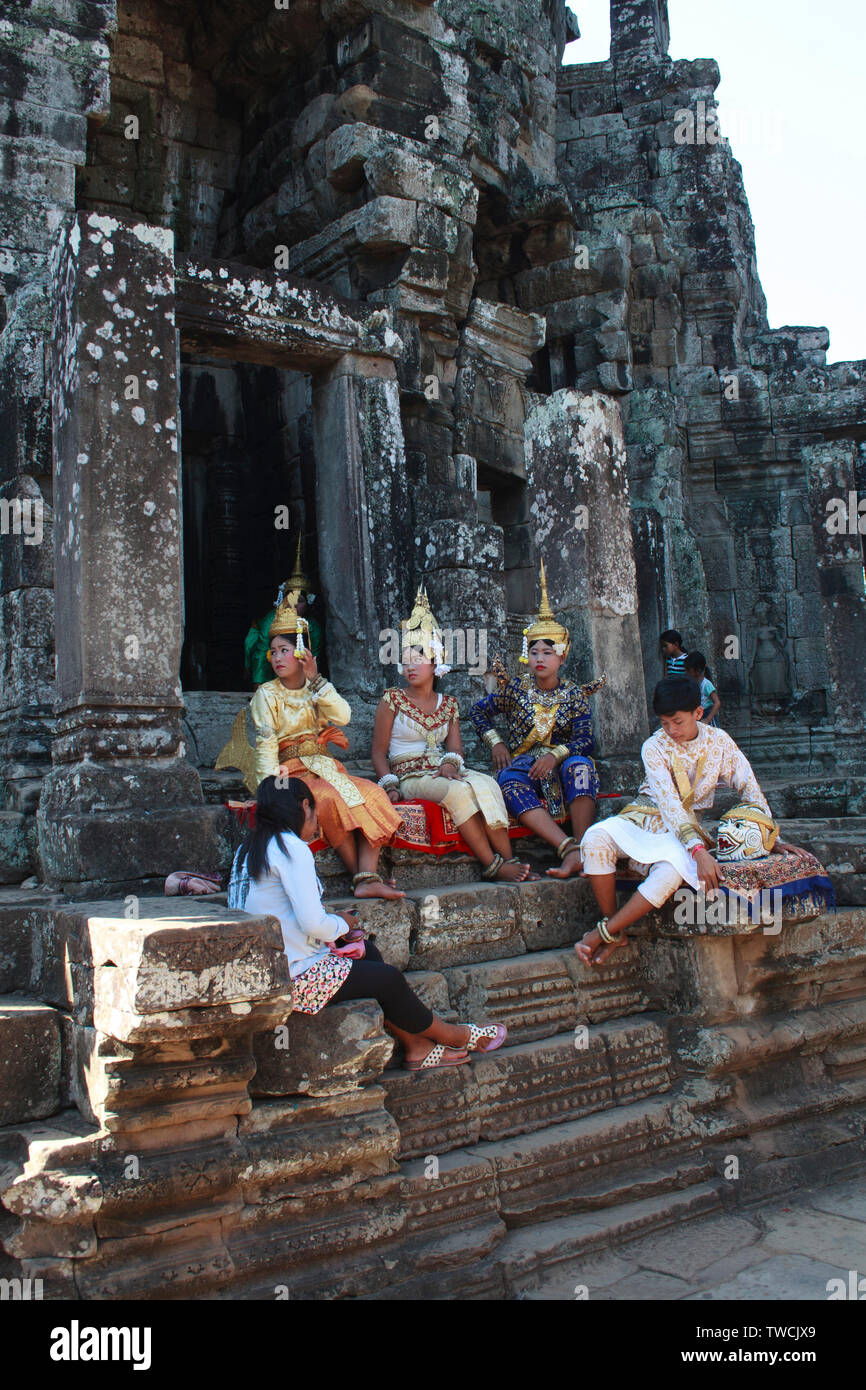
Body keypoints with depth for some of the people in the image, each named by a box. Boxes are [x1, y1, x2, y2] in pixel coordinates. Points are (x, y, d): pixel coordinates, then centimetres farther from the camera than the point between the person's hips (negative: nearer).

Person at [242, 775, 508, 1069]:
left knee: (368, 953, 18)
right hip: (296, 978, -10)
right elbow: (313, 923, -24)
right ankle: (454, 1036, 26)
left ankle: (416, 1046, 22)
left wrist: (332, 919, 6)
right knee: (389, 979, 3)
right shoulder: (291, 848, -19)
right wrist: (342, 924, -2)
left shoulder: (250, 849, 10)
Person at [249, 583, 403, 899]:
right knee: (331, 799, -34)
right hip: (292, 772, -4)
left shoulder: (316, 691, 16)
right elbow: (266, 744, -7)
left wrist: (315, 679, -11)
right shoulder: (267, 694, 4)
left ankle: (368, 878, -33)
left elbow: (342, 716, -5)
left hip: (325, 767, 4)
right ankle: (360, 874, -26)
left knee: (371, 793, -23)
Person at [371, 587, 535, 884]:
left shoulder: (448, 704, 16)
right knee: (459, 790, -34)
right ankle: (493, 865, -33)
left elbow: (455, 745, 6)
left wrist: (450, 764, -17)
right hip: (410, 776, -4)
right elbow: (379, 752, 1)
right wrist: (390, 784, -15)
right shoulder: (392, 700, 5)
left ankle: (508, 860, -33)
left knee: (485, 783, -29)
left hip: (442, 772, 4)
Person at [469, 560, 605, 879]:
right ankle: (569, 848, -52)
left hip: (560, 767, 0)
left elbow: (586, 740, -5)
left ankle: (582, 850, -46)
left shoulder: (574, 694, 6)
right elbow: (478, 711, 19)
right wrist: (496, 743, 5)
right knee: (509, 782, -36)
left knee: (580, 765, -36)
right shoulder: (515, 689, 7)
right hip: (522, 766, 0)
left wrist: (556, 755, -23)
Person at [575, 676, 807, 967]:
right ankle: (615, 931, -20)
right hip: (644, 818, 0)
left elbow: (750, 789, 3)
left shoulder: (719, 741, -2)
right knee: (596, 837, -33)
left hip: (687, 827, 1)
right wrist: (699, 850, -35)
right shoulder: (654, 747, -10)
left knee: (673, 870, -37)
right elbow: (669, 804, -22)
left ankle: (604, 933, -24)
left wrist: (773, 839, -5)